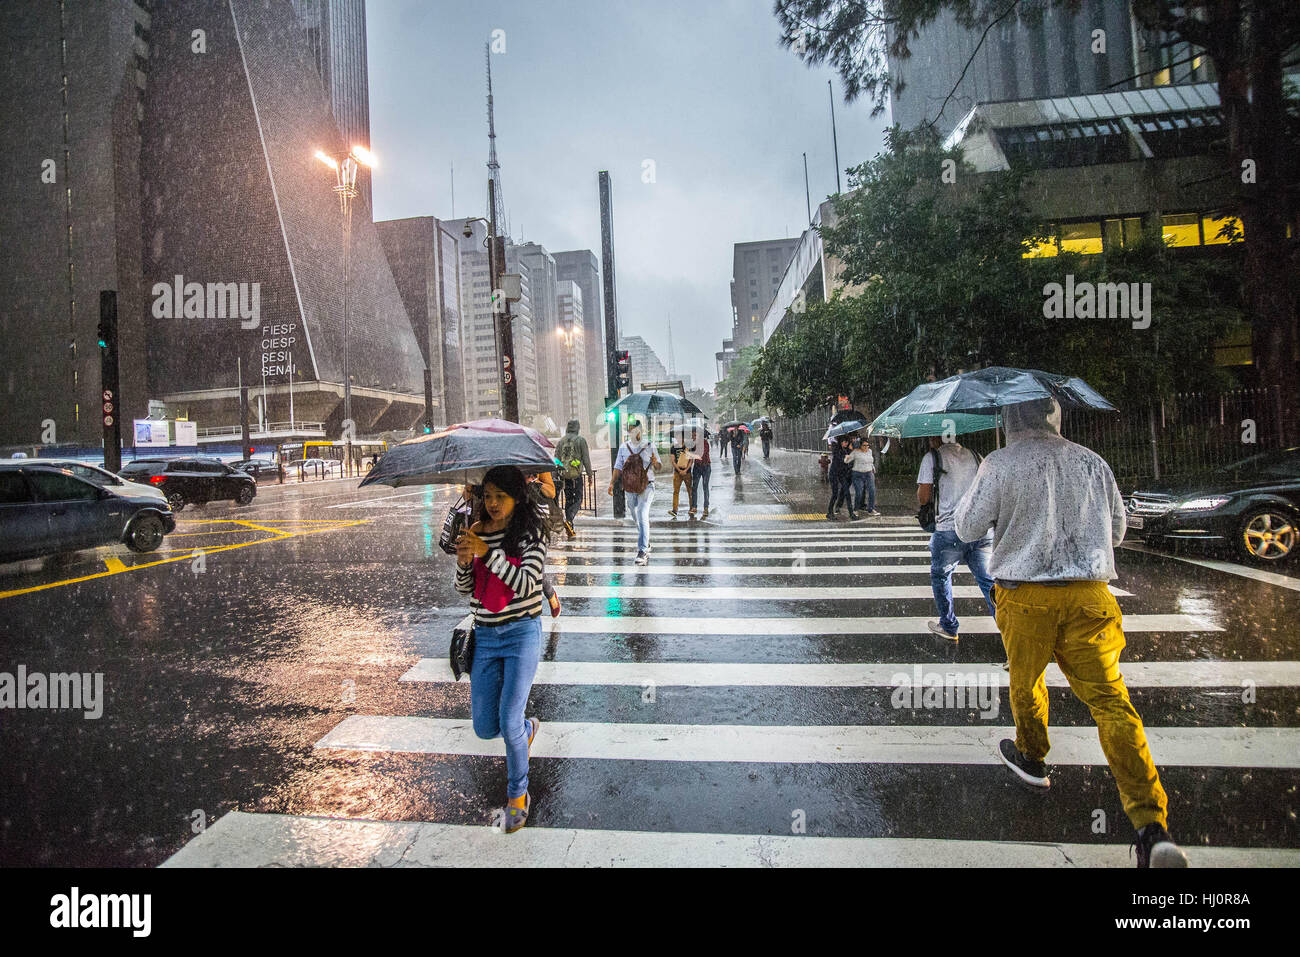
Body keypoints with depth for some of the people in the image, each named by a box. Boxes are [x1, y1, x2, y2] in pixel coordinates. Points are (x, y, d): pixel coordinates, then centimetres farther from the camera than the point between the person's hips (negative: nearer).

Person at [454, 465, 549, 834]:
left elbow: (526, 584, -18)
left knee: (508, 722, -6)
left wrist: (488, 552, -23)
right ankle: (527, 727, 42)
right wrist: (463, 562, -16)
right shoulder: (476, 532, 5)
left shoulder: (532, 533, -7)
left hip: (522, 633, -4)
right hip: (485, 636, 5)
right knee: (484, 728, 7)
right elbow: (463, 589, 5)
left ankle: (518, 794, 21)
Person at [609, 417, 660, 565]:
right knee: (637, 519, 14)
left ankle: (643, 551, -18)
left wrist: (655, 462, -18)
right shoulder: (624, 447, 8)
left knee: (642, 516, -17)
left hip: (646, 486, -4)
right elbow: (618, 467, 9)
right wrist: (612, 482, -3)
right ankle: (646, 544, 36)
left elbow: (658, 467, 5)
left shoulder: (650, 445, 2)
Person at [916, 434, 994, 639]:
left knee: (940, 576, 15)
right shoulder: (972, 455, 13)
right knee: (987, 579, 10)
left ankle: (948, 627, 23)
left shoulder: (932, 457, -2)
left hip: (948, 531, -4)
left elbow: (923, 498, -5)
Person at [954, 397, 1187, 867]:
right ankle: (1151, 824, -3)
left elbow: (966, 526, -1)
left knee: (1025, 680, 20)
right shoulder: (1093, 462, 8)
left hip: (1025, 595, -3)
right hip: (1089, 594, 3)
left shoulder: (999, 464, -6)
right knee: (1109, 697, 1)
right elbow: (1117, 529, 17)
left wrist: (971, 497, 18)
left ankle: (1031, 757, 40)